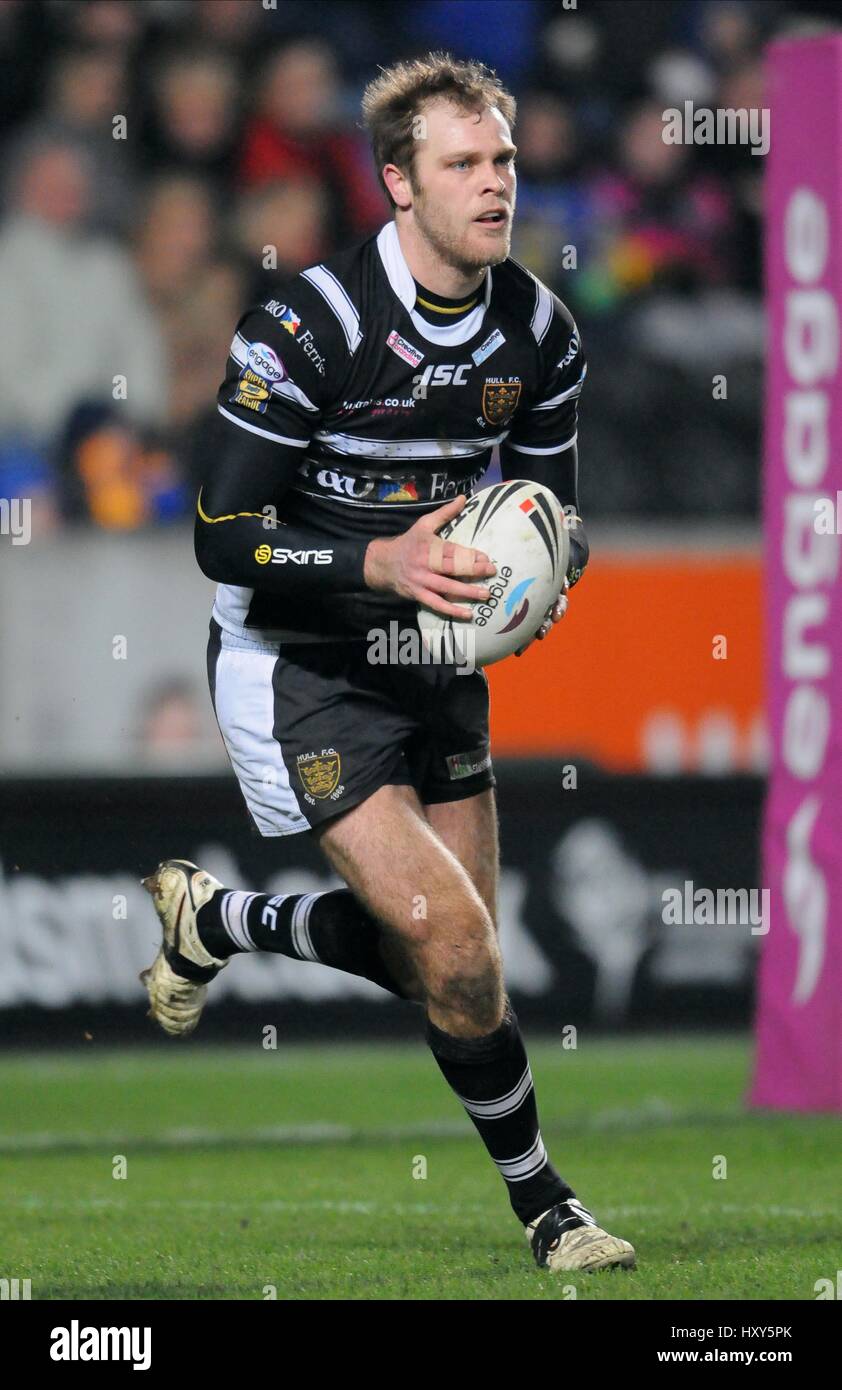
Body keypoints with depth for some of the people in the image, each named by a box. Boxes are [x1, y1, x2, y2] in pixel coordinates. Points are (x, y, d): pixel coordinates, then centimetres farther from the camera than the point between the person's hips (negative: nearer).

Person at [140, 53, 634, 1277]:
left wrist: (550, 569, -13)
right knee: (452, 944, -16)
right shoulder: (310, 323, -22)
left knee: (448, 962, 8)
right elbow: (224, 538, -20)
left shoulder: (539, 328, -3)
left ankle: (214, 921, 33)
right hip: (296, 663, -7)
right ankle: (542, 1204, 4)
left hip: (433, 657, 7)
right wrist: (383, 562, -33)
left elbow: (553, 506, 11)